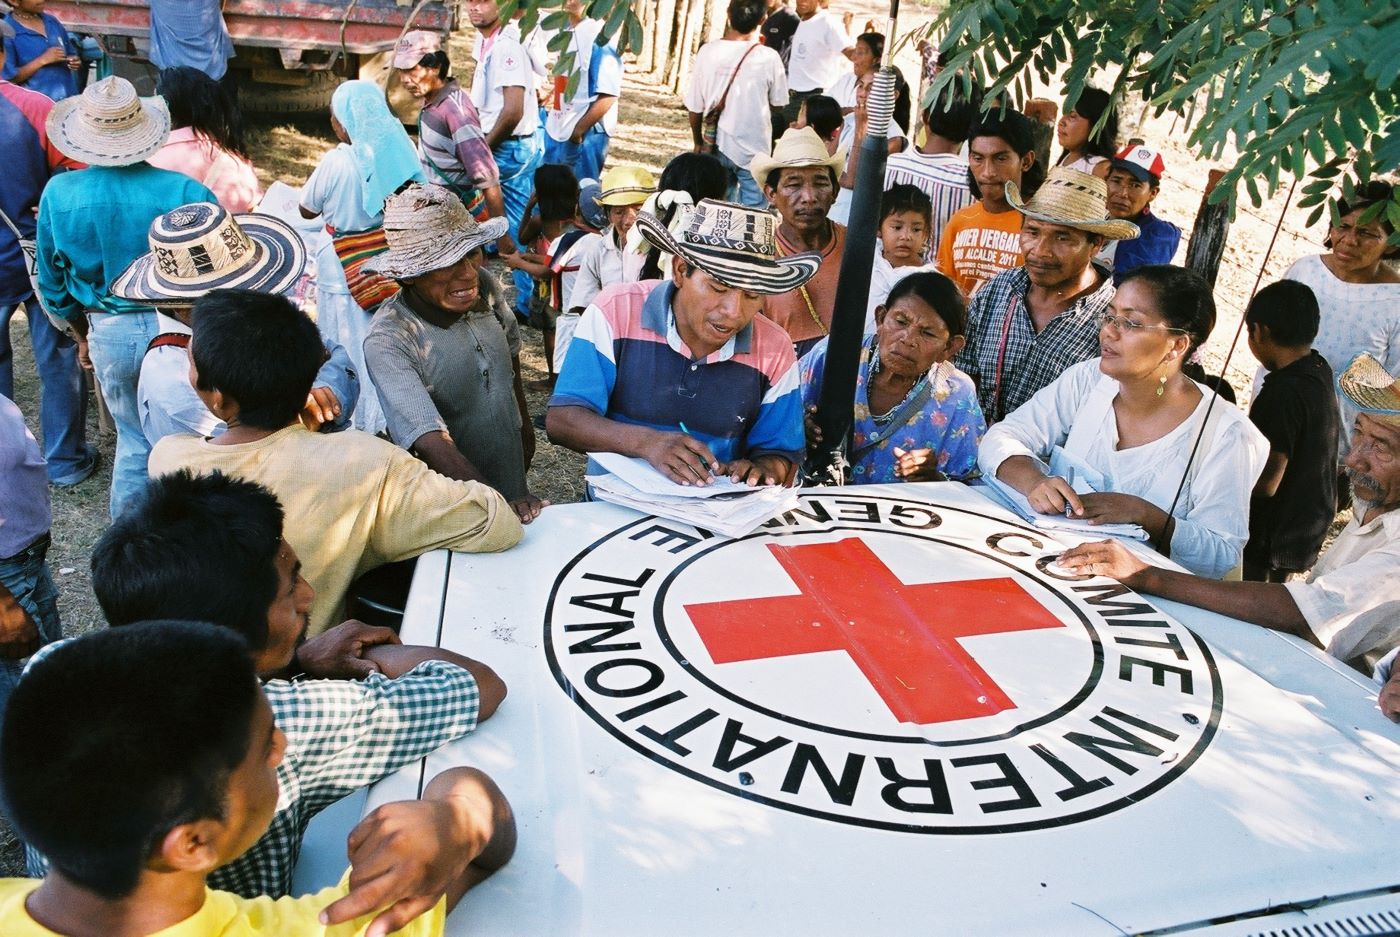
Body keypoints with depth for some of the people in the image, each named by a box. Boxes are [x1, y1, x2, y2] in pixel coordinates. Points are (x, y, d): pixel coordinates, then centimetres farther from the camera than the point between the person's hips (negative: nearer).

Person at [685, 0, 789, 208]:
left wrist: (698, 143, 14)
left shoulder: (707, 52, -8)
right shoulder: (769, 58, -13)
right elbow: (778, 106, 0)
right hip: (753, 149, -3)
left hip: (717, 145, 3)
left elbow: (695, 107, -2)